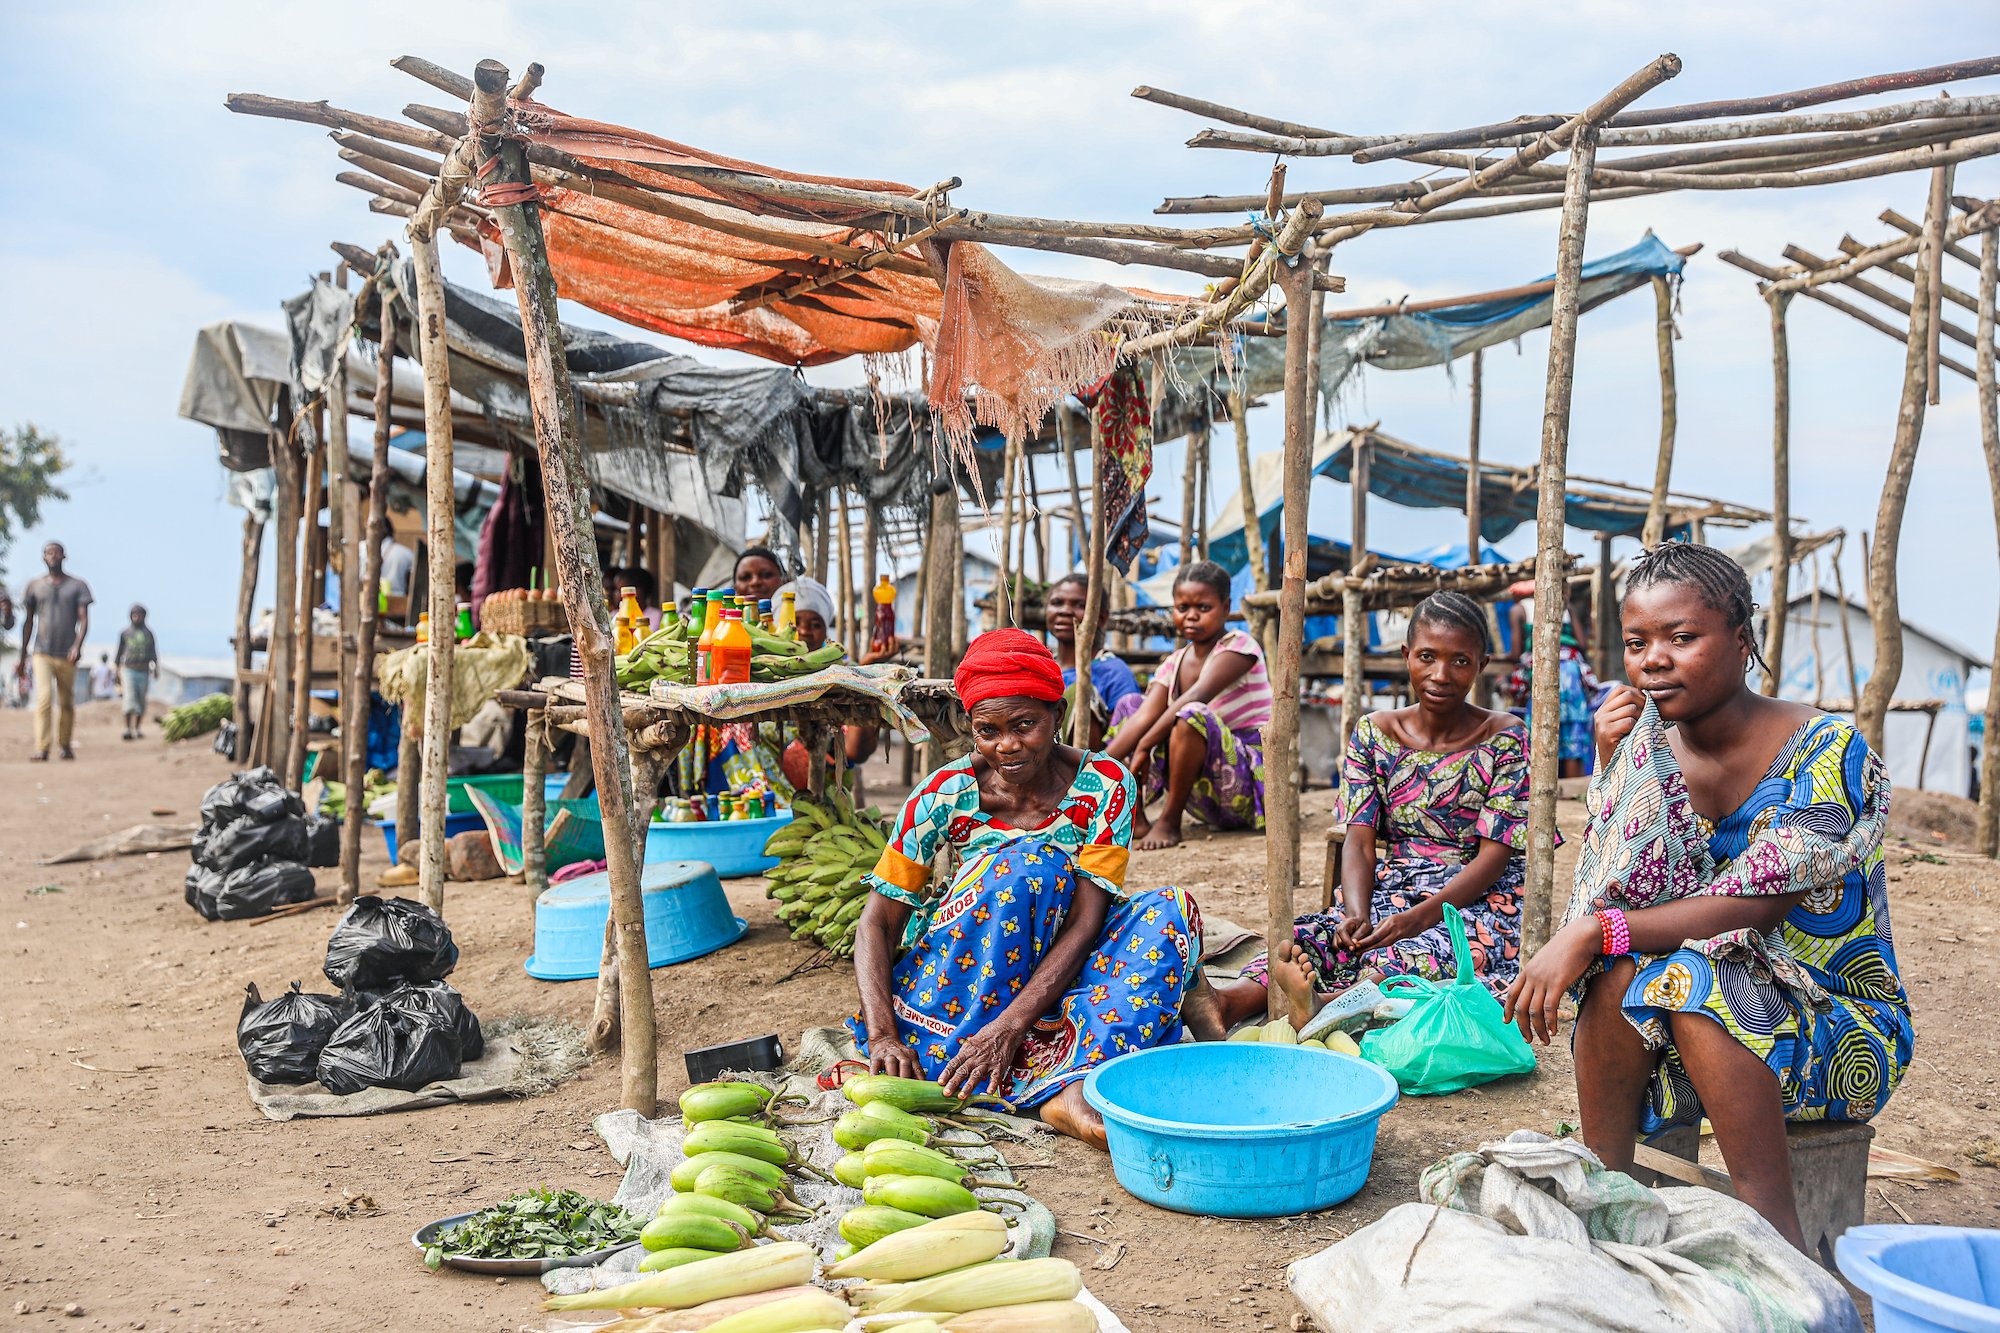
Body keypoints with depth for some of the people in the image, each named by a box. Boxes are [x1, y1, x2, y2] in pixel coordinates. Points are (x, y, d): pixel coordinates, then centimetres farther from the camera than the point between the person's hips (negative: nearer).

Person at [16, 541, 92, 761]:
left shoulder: (77, 585, 6)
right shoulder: (34, 586, 9)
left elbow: (83, 619, -3)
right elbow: (28, 622, 13)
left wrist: (78, 645, -20)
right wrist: (22, 658, 12)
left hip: (67, 655, 0)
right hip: (41, 652, 0)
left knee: (66, 702, 7)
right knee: (44, 698, -16)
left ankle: (65, 745, 23)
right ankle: (42, 749, -20)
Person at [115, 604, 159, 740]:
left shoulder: (148, 632, 9)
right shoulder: (125, 632, 6)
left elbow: (153, 651, 12)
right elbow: (120, 651, 11)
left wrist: (156, 667, 3)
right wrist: (117, 670, 9)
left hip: (144, 671, 2)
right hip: (129, 670, -2)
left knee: (142, 701, 6)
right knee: (130, 698, -14)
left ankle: (136, 729, 17)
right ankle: (128, 729, -18)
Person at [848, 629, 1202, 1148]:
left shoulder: (1105, 785, -12)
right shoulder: (946, 794, -12)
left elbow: (1085, 920, -20)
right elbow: (877, 921, -12)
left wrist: (1007, 1027, -32)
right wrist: (883, 1033, -29)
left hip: (1054, 967, 2)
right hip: (961, 978, -1)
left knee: (1169, 911, -26)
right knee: (1032, 862, -28)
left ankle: (1073, 1085, -43)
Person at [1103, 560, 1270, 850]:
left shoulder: (1238, 646, -10)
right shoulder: (1174, 665, 8)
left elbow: (1197, 696, -26)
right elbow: (1144, 717, -6)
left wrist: (1144, 746, -31)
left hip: (1251, 782, -7)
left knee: (1192, 714, -34)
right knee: (1129, 705, 6)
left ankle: (1169, 822, -19)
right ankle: (1133, 819, -4)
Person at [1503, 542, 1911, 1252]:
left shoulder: (1827, 750, -15)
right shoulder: (1649, 746, 0)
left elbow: (1753, 905, -26)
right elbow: (1612, 886, -3)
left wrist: (1595, 931, -32)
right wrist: (1610, 766, -12)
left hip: (1844, 1030, -4)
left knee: (1691, 978, -32)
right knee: (1621, 971, -27)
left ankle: (1777, 1235, -24)